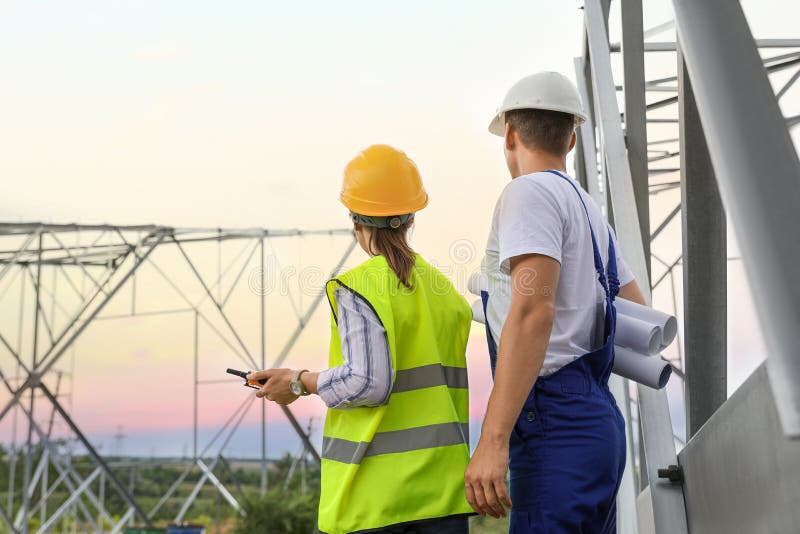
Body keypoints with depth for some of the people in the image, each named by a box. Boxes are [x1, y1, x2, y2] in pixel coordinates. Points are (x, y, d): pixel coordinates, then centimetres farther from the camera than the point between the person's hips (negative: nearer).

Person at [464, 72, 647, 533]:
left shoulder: (531, 191, -8)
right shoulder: (587, 206, 20)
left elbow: (534, 309, -22)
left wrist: (493, 440, -25)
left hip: (555, 424, -10)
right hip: (597, 418, 10)